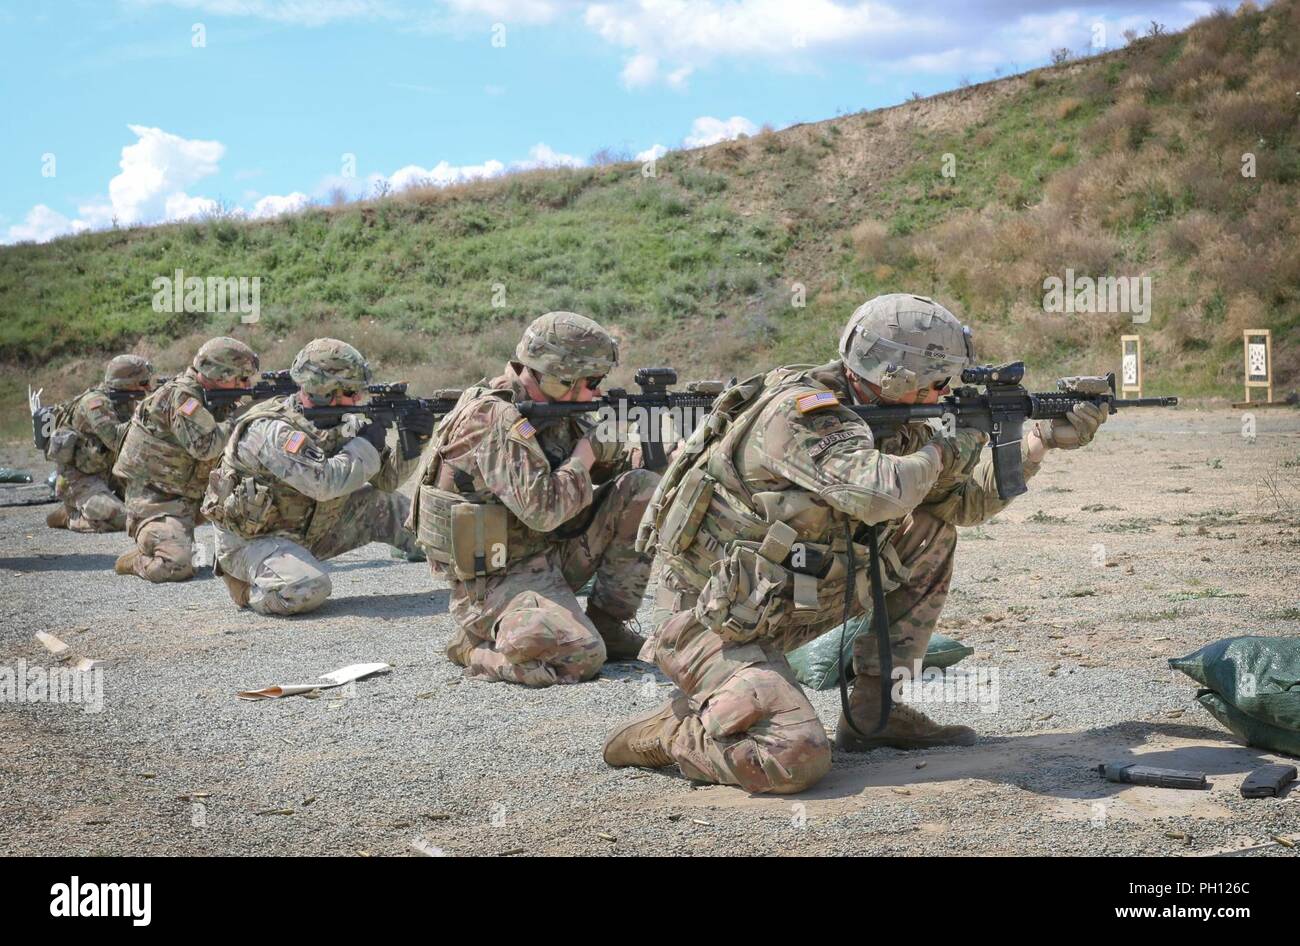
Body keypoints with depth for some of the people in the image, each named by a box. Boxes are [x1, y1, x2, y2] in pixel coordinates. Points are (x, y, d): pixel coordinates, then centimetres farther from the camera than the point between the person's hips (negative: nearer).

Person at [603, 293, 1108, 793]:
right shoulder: (799, 412, -23)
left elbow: (963, 502, 16)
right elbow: (877, 494, -39)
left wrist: (1040, 441, 7)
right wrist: (943, 451, -20)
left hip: (779, 607, 9)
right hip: (709, 621, -9)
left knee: (931, 532, 6)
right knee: (796, 760, -28)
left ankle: (873, 709, 9)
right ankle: (669, 731, 1)